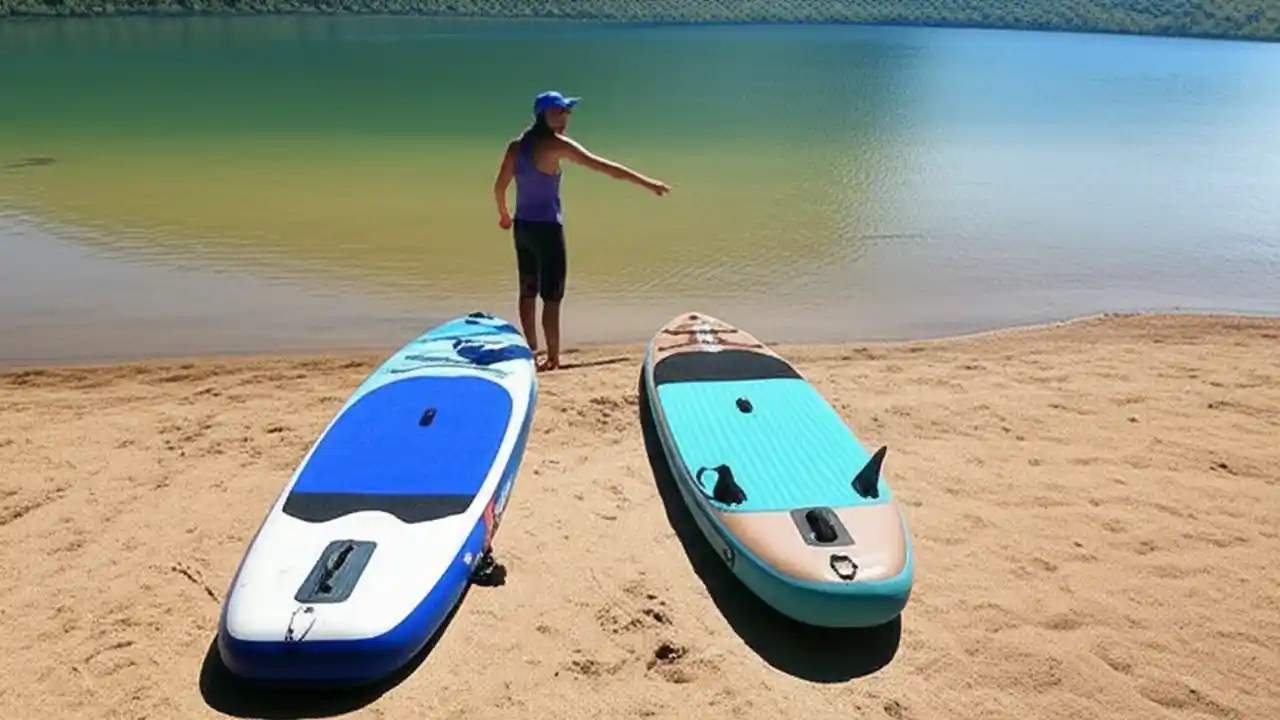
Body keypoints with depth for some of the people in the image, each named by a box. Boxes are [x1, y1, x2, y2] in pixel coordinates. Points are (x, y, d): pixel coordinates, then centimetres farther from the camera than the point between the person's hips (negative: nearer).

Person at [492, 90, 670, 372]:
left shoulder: (517, 145, 7)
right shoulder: (555, 144, -14)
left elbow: (499, 186, 12)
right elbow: (603, 166, -17)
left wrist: (503, 214, 30)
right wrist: (647, 183, -16)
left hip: (523, 226, 8)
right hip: (546, 228, -8)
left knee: (528, 292, 16)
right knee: (551, 297, -1)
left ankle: (532, 350, 28)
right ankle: (553, 358, 4)